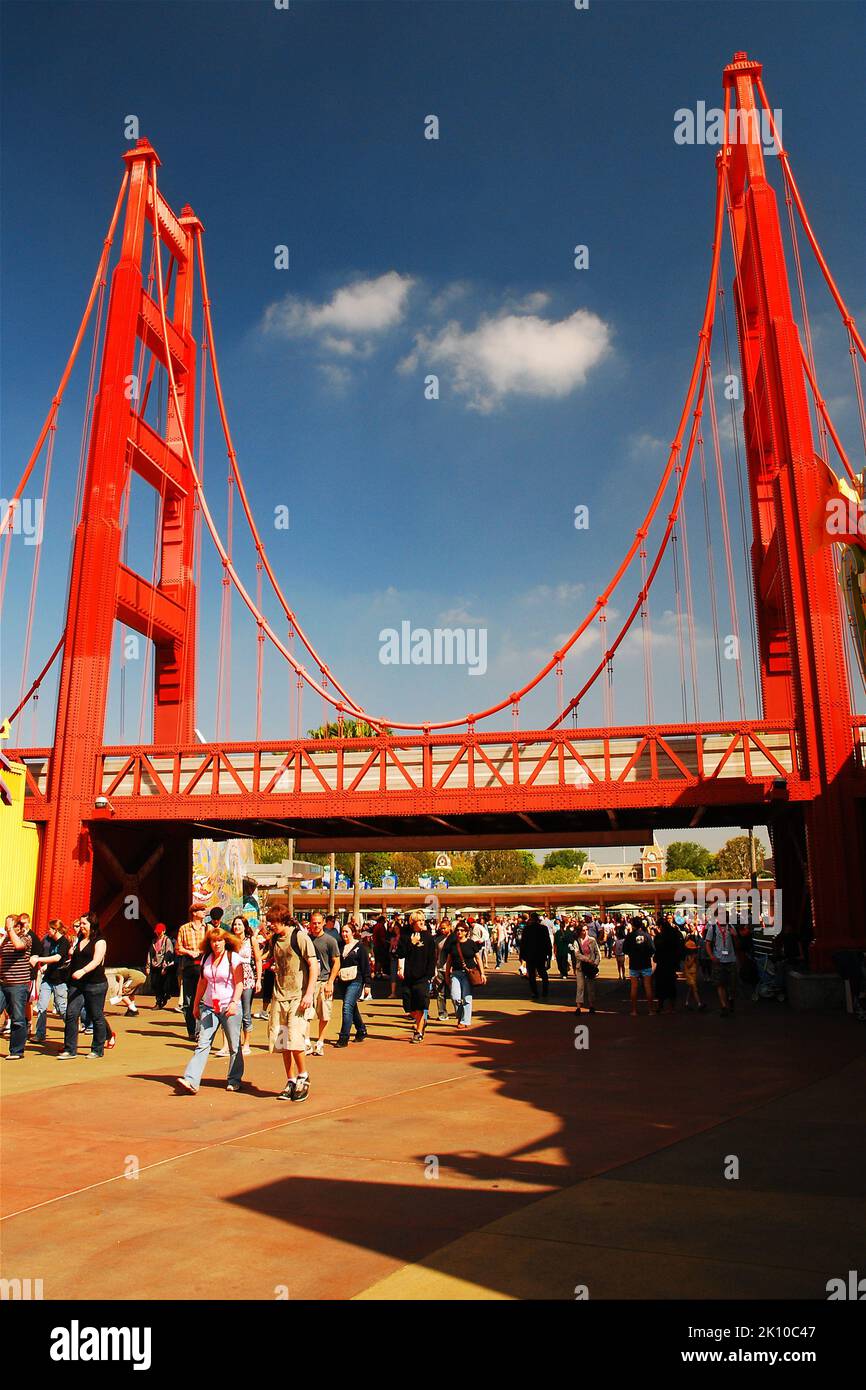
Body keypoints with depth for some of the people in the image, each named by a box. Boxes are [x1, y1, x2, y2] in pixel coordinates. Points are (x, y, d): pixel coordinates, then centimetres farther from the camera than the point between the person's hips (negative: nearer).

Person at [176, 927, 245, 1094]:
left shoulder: (233, 958, -6)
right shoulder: (206, 958, 9)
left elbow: (239, 983, -9)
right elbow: (202, 983, 17)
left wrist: (234, 1002, -20)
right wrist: (196, 1004, 18)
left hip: (229, 1007, -4)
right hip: (209, 1007, 4)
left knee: (234, 1046, 5)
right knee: (202, 1044, -6)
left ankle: (234, 1080, 18)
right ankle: (191, 1080, -11)